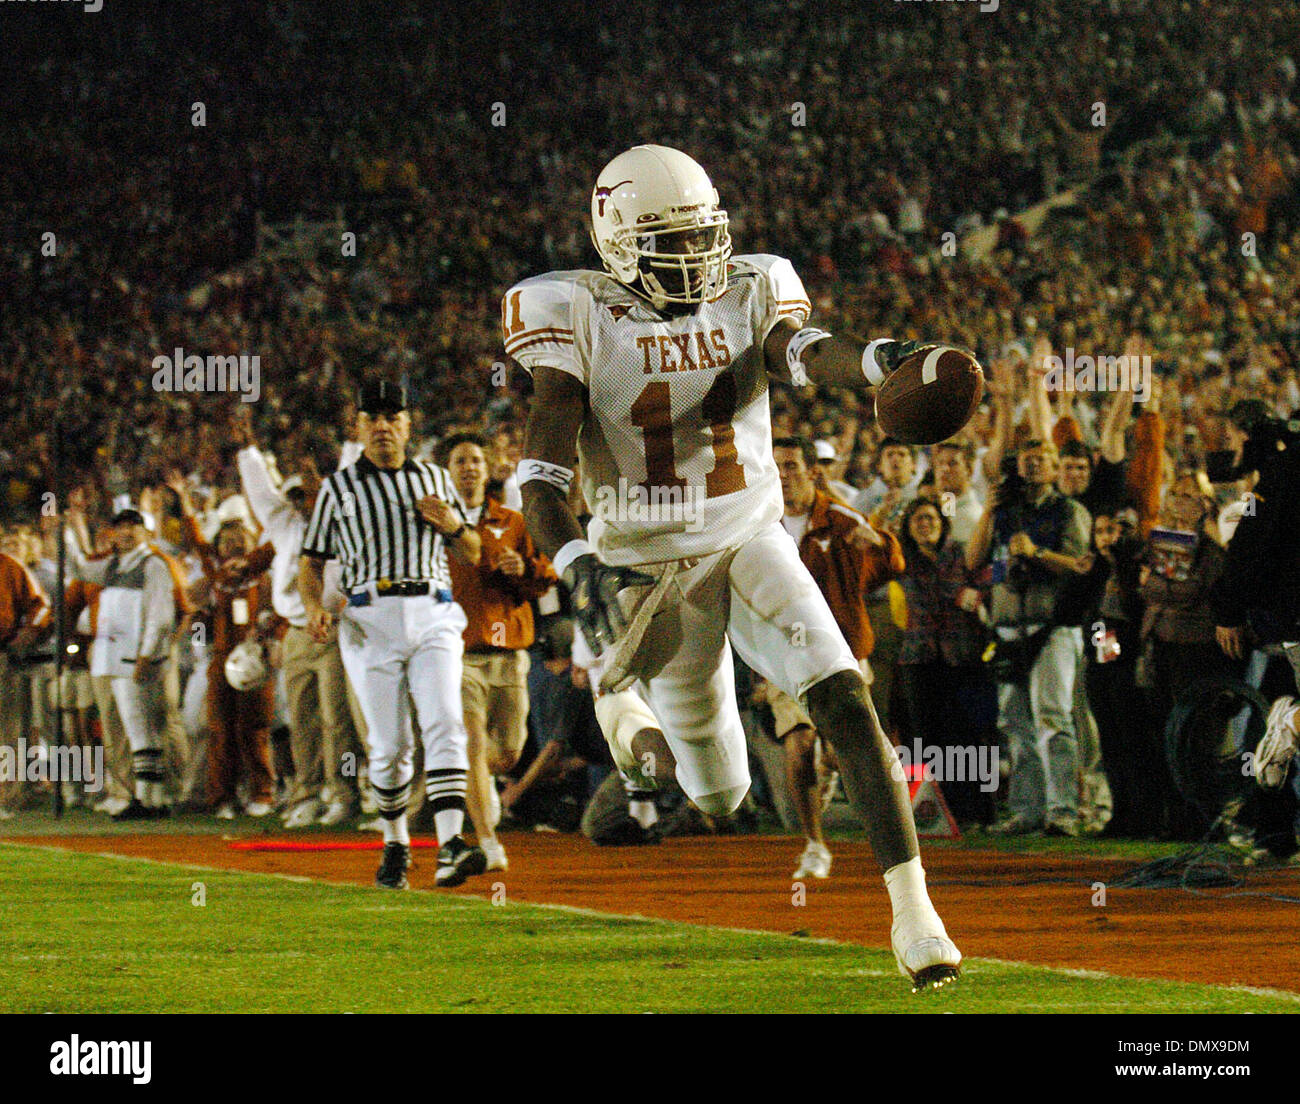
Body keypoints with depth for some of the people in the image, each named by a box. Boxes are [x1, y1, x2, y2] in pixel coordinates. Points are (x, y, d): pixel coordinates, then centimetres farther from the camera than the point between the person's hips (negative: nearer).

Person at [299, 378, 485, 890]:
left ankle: (450, 847, -28)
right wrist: (314, 607, -7)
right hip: (370, 621, -1)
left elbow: (473, 555, 22)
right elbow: (311, 562, 13)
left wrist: (453, 526, -1)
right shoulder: (337, 489, 12)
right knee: (389, 744, -1)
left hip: (433, 616, 1)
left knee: (444, 725, -17)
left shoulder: (434, 479, 17)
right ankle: (395, 844, 19)